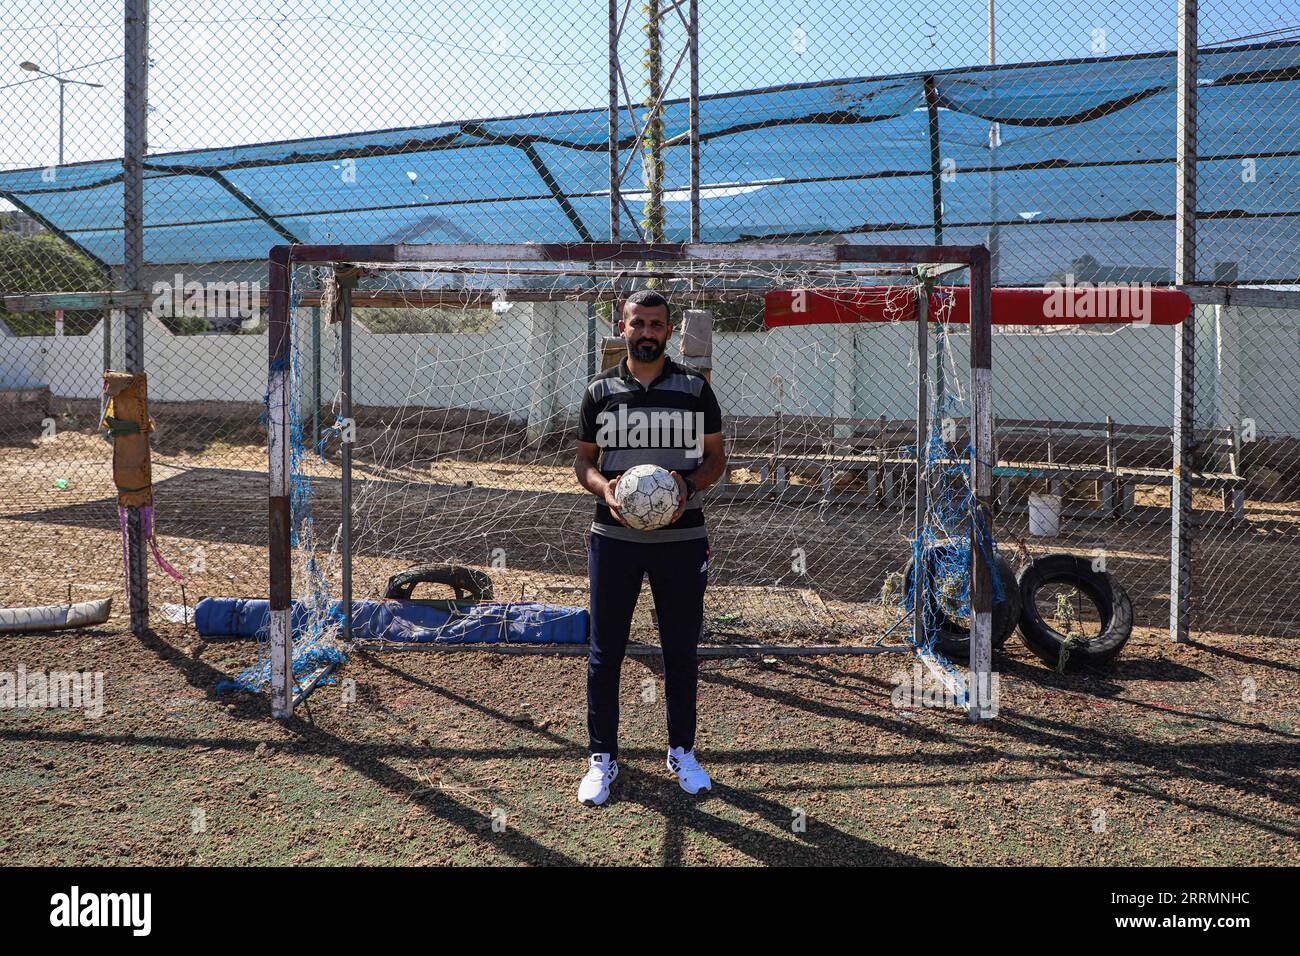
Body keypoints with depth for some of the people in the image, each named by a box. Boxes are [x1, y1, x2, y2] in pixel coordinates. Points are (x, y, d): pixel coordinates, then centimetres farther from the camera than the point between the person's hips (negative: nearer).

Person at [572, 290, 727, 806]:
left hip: (681, 537, 0)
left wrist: (689, 484, -12)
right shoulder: (600, 390, 5)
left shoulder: (695, 388, 4)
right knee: (605, 651, 4)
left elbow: (716, 455, 8)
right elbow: (583, 459, 9)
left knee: (681, 649, 10)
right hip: (614, 537, 0)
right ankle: (602, 758, 18)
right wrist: (604, 487, -12)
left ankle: (682, 751, 27)